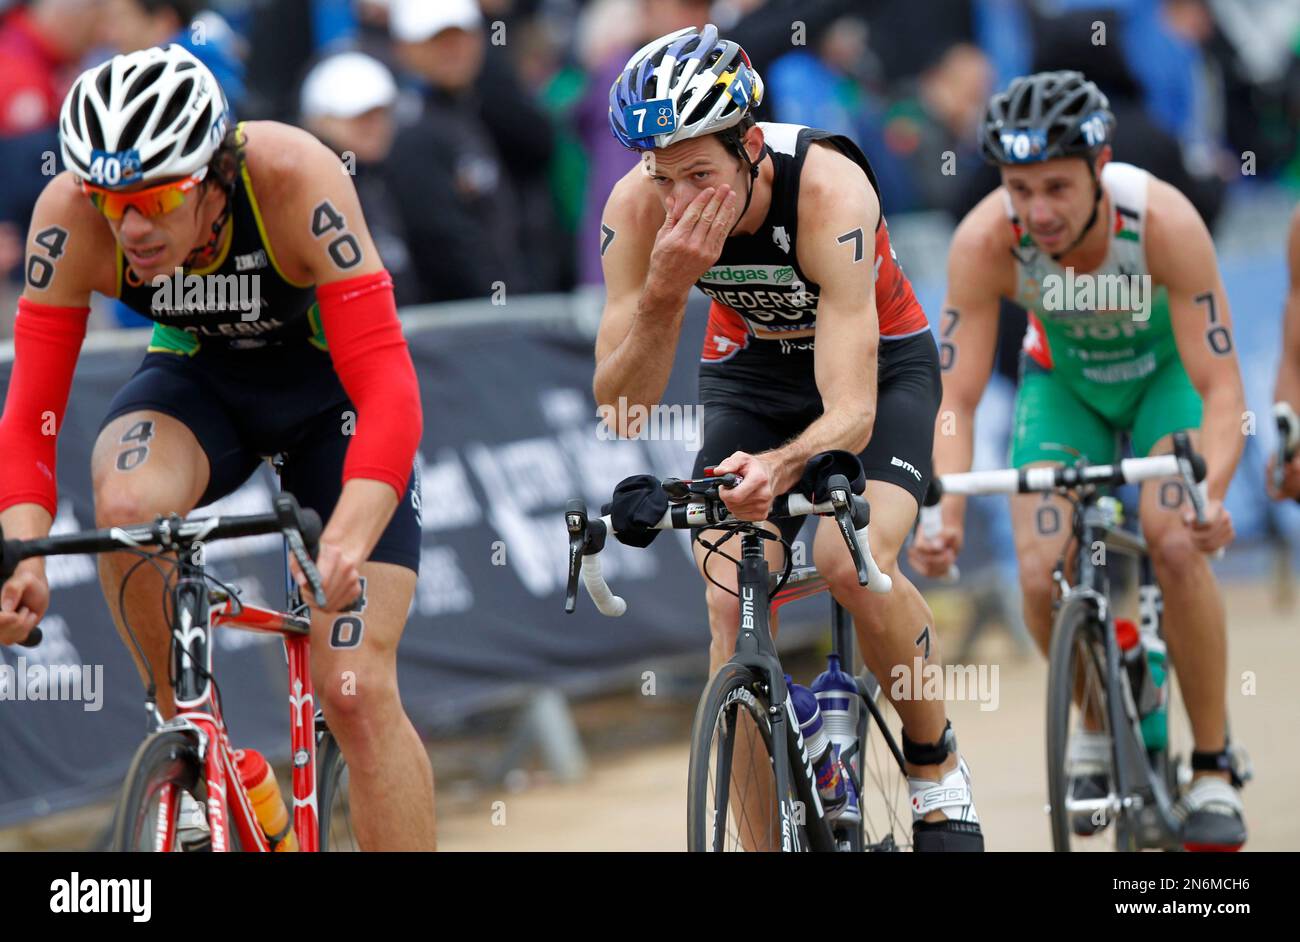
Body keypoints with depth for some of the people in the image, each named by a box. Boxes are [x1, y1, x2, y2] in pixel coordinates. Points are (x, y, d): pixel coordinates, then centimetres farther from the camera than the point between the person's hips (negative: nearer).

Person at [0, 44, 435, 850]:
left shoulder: (294, 178, -35)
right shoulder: (73, 212, -27)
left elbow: (387, 386, -39)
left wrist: (346, 544, -55)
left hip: (329, 390, -2)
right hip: (200, 382, 2)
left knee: (357, 692, -12)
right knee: (126, 505, -33)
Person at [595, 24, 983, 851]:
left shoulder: (829, 193, -36)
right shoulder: (640, 209, -26)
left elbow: (851, 415, -40)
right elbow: (621, 408, -24)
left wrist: (776, 469, -61)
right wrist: (664, 290, -40)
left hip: (877, 363, -3)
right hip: (749, 372, 4)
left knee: (855, 565, -28)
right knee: (733, 609, -14)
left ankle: (938, 769, -3)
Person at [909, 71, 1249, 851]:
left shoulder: (1164, 222, -37)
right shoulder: (985, 241, -32)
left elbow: (1220, 387, -36)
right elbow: (957, 398, -29)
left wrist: (1211, 494, -54)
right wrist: (943, 517, -46)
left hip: (1167, 370, -2)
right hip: (1064, 379, 2)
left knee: (1176, 545, -26)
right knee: (1043, 576, -15)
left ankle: (1215, 767, -9)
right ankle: (1099, 724, 17)